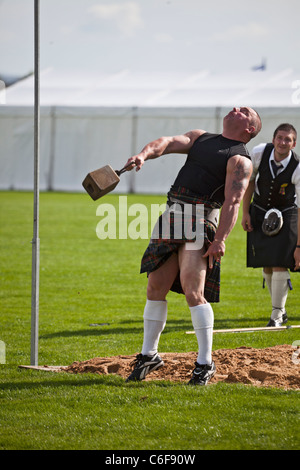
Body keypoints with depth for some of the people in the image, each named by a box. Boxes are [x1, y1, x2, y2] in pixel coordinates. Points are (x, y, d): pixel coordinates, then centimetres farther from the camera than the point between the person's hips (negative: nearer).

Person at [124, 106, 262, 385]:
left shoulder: (240, 160, 0)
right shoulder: (201, 138, 21)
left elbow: (233, 202, -12)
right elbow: (168, 143, 7)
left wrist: (220, 239, -23)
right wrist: (143, 155, -15)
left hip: (199, 222, -6)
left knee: (193, 292, -16)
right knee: (155, 289, 7)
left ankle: (205, 363, -7)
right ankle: (149, 356, 20)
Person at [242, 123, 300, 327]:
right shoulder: (259, 153, -19)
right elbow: (250, 180, 1)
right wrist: (245, 212, 1)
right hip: (260, 211, 3)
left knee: (280, 263, -14)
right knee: (266, 265, 3)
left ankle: (276, 316, 0)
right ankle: (282, 311, 22)